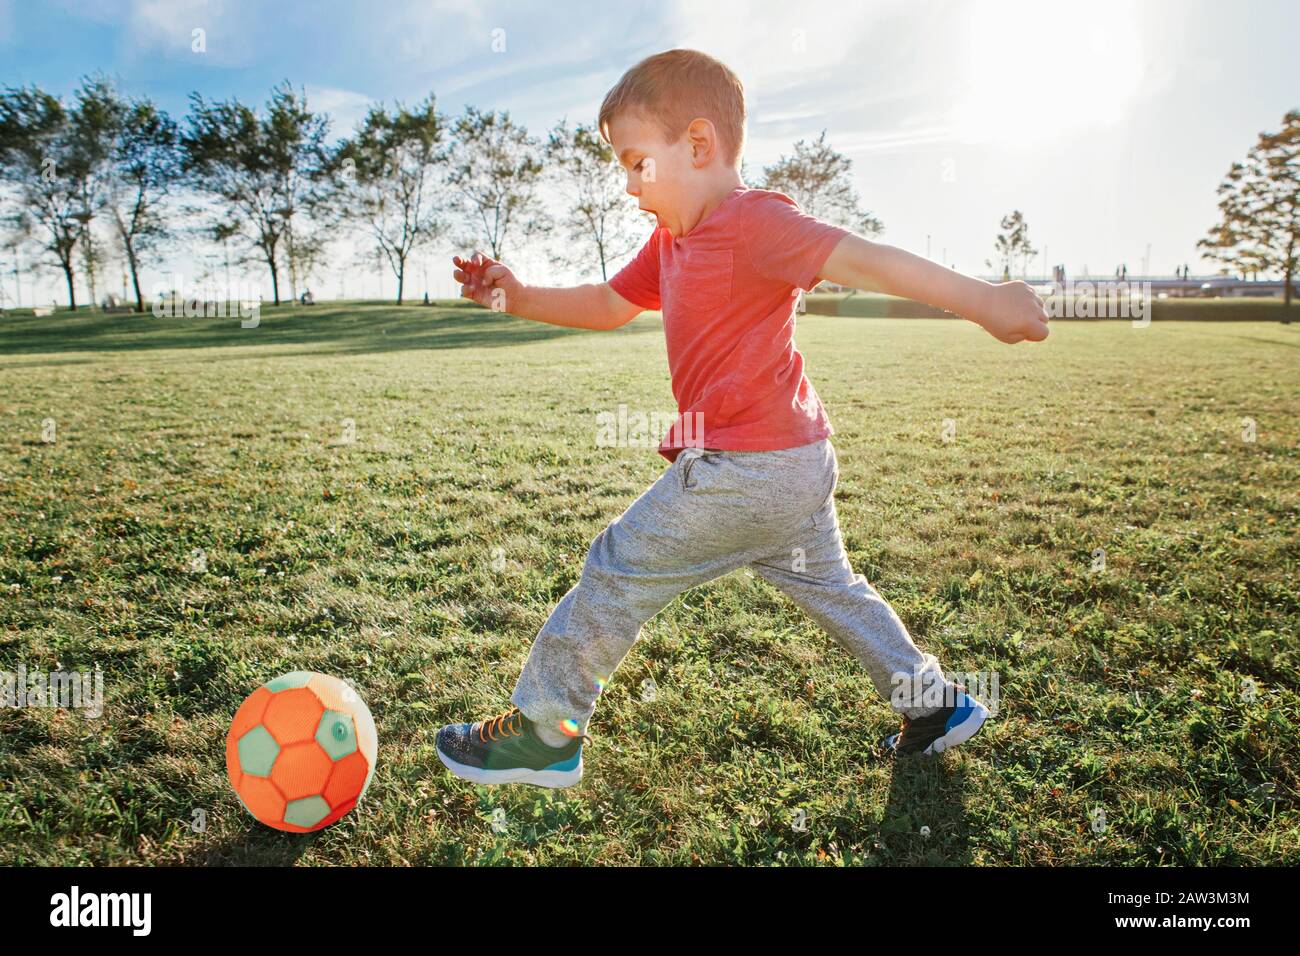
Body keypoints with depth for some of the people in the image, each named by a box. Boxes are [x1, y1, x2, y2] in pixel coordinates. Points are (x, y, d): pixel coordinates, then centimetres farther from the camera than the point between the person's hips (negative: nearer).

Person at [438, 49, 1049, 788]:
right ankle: (935, 704, 36)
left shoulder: (752, 222, -16)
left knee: (620, 573, 0)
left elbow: (860, 258, -26)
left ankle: (545, 732, 14)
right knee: (828, 585, 23)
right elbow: (609, 304, 20)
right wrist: (520, 297, 7)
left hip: (744, 470, -10)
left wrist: (980, 300, -32)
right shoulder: (673, 240, 14)